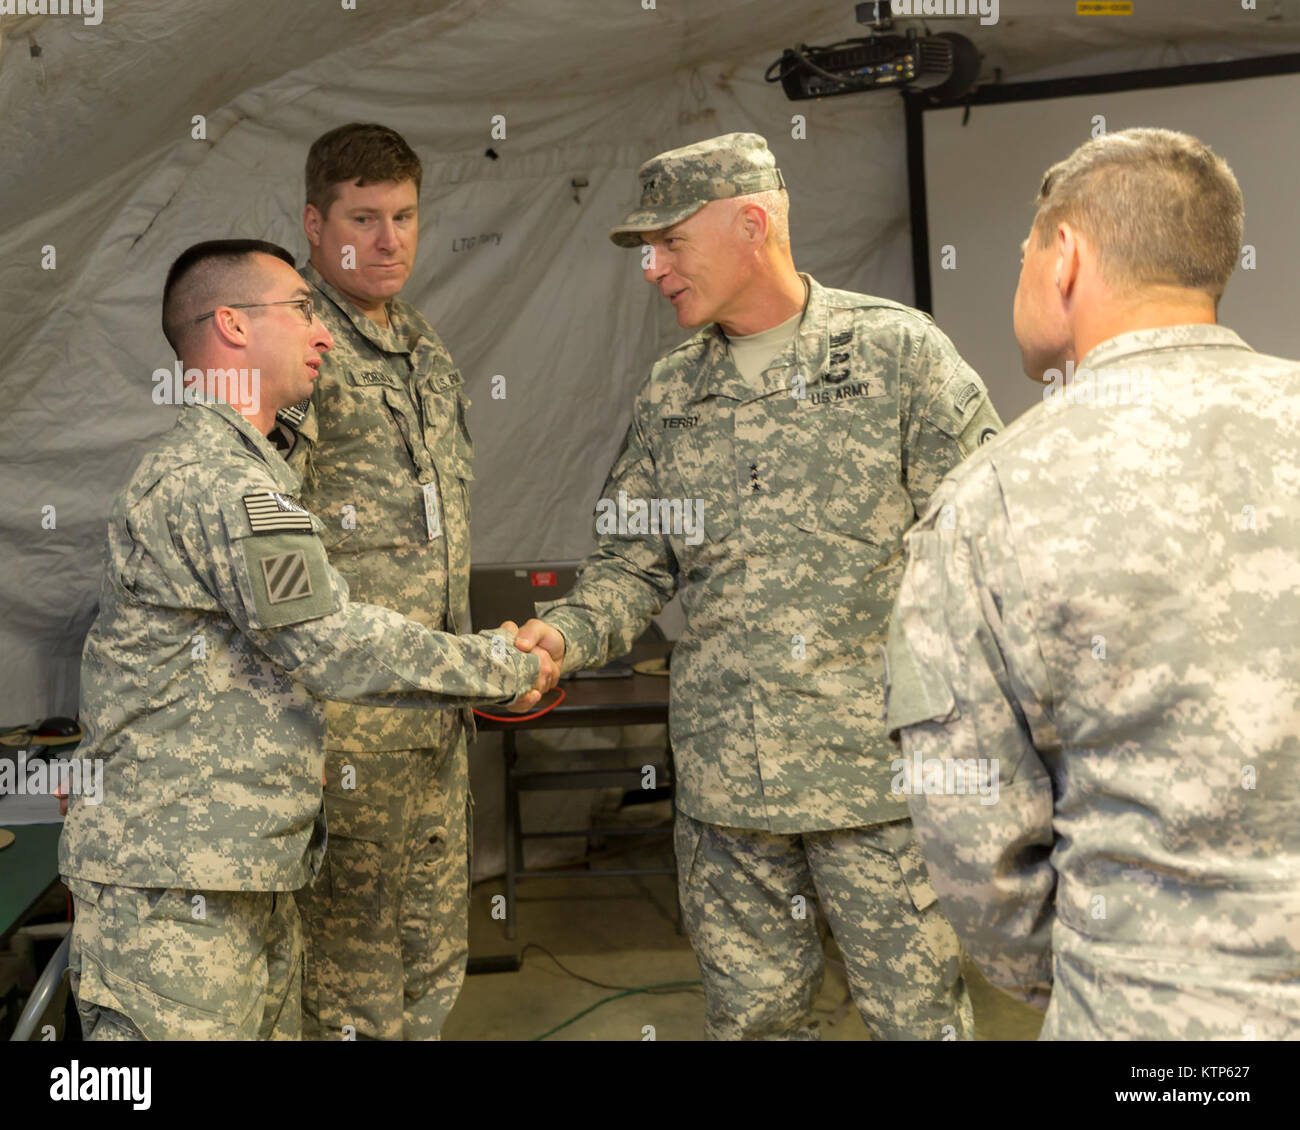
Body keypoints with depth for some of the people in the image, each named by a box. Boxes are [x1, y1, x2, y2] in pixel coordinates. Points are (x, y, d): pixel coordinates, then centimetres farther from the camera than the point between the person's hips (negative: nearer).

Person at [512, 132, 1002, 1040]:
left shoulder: (899, 353, -3)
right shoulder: (671, 394, 10)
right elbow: (634, 562, 13)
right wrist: (566, 635, -7)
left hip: (879, 769, -4)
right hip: (724, 777, 4)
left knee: (918, 1014, 6)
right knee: (752, 1014, 15)